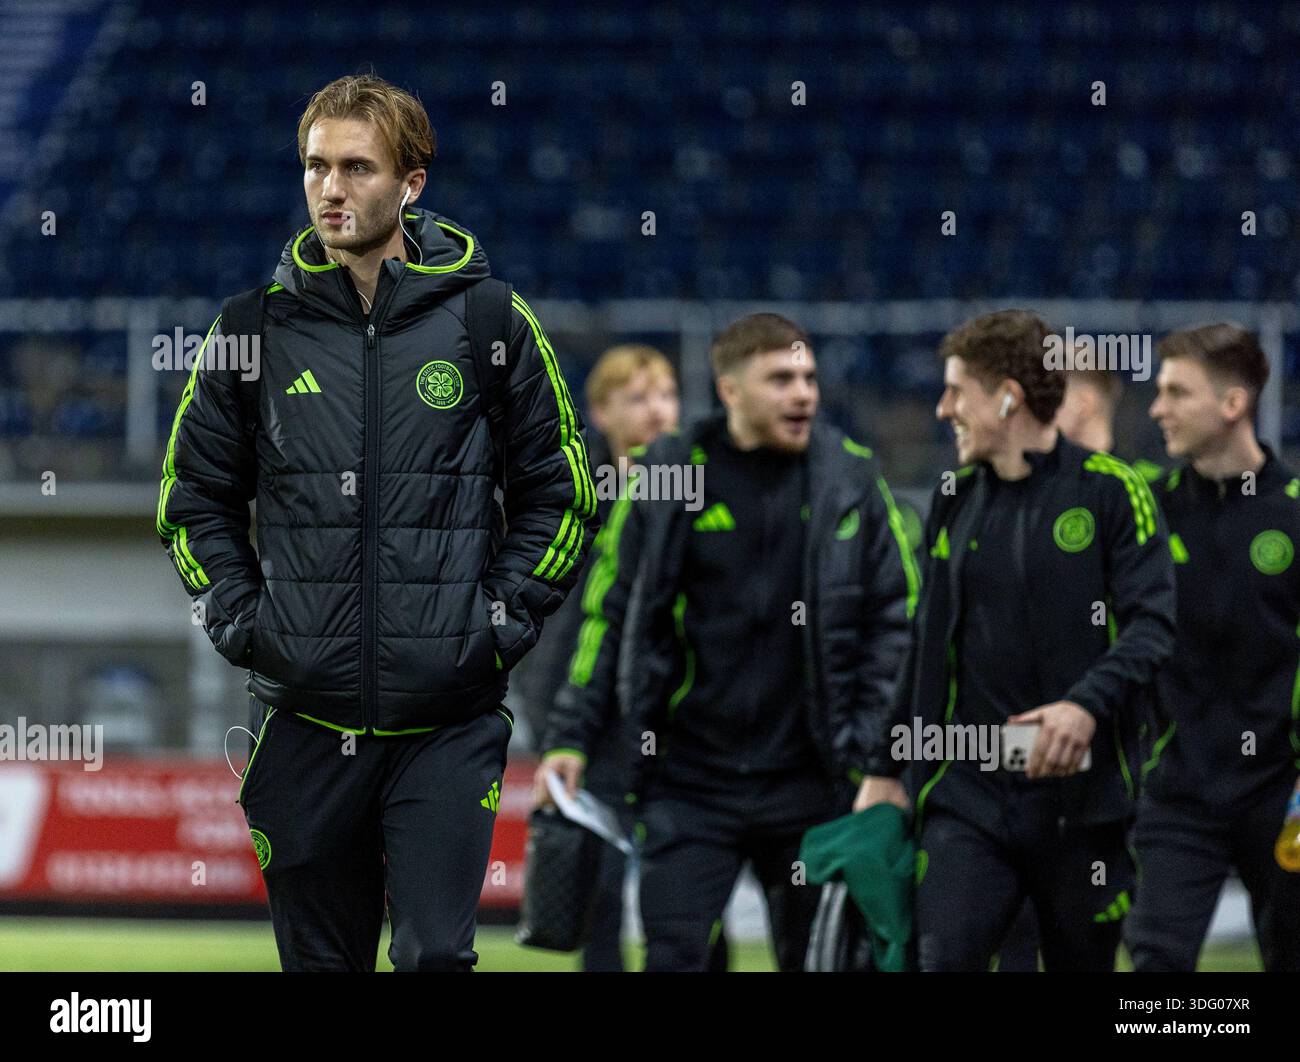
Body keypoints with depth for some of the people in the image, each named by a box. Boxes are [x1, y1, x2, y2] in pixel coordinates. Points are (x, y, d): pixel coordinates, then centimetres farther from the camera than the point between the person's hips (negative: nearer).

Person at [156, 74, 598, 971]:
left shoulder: (490, 322, 0)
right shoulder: (257, 326, 4)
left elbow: (563, 494, 8)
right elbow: (194, 497, 14)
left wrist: (501, 624, -2)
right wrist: (241, 621, 2)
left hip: (449, 725, -2)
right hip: (306, 722, 2)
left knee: (437, 957, -9)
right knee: (320, 961, 8)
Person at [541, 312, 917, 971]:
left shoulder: (850, 477, 3)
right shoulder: (665, 476, 0)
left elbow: (893, 613, 7)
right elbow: (611, 614, 6)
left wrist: (872, 749, 0)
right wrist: (575, 737, -1)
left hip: (808, 782, 1)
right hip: (689, 783, -1)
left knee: (814, 958, 9)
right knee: (674, 955, -8)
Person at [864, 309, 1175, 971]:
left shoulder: (1111, 491, -2)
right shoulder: (954, 500, 13)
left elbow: (1151, 625, -11)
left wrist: (1087, 704, -27)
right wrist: (888, 770, 16)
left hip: (1084, 797, -3)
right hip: (967, 799, 3)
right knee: (944, 958, -14)